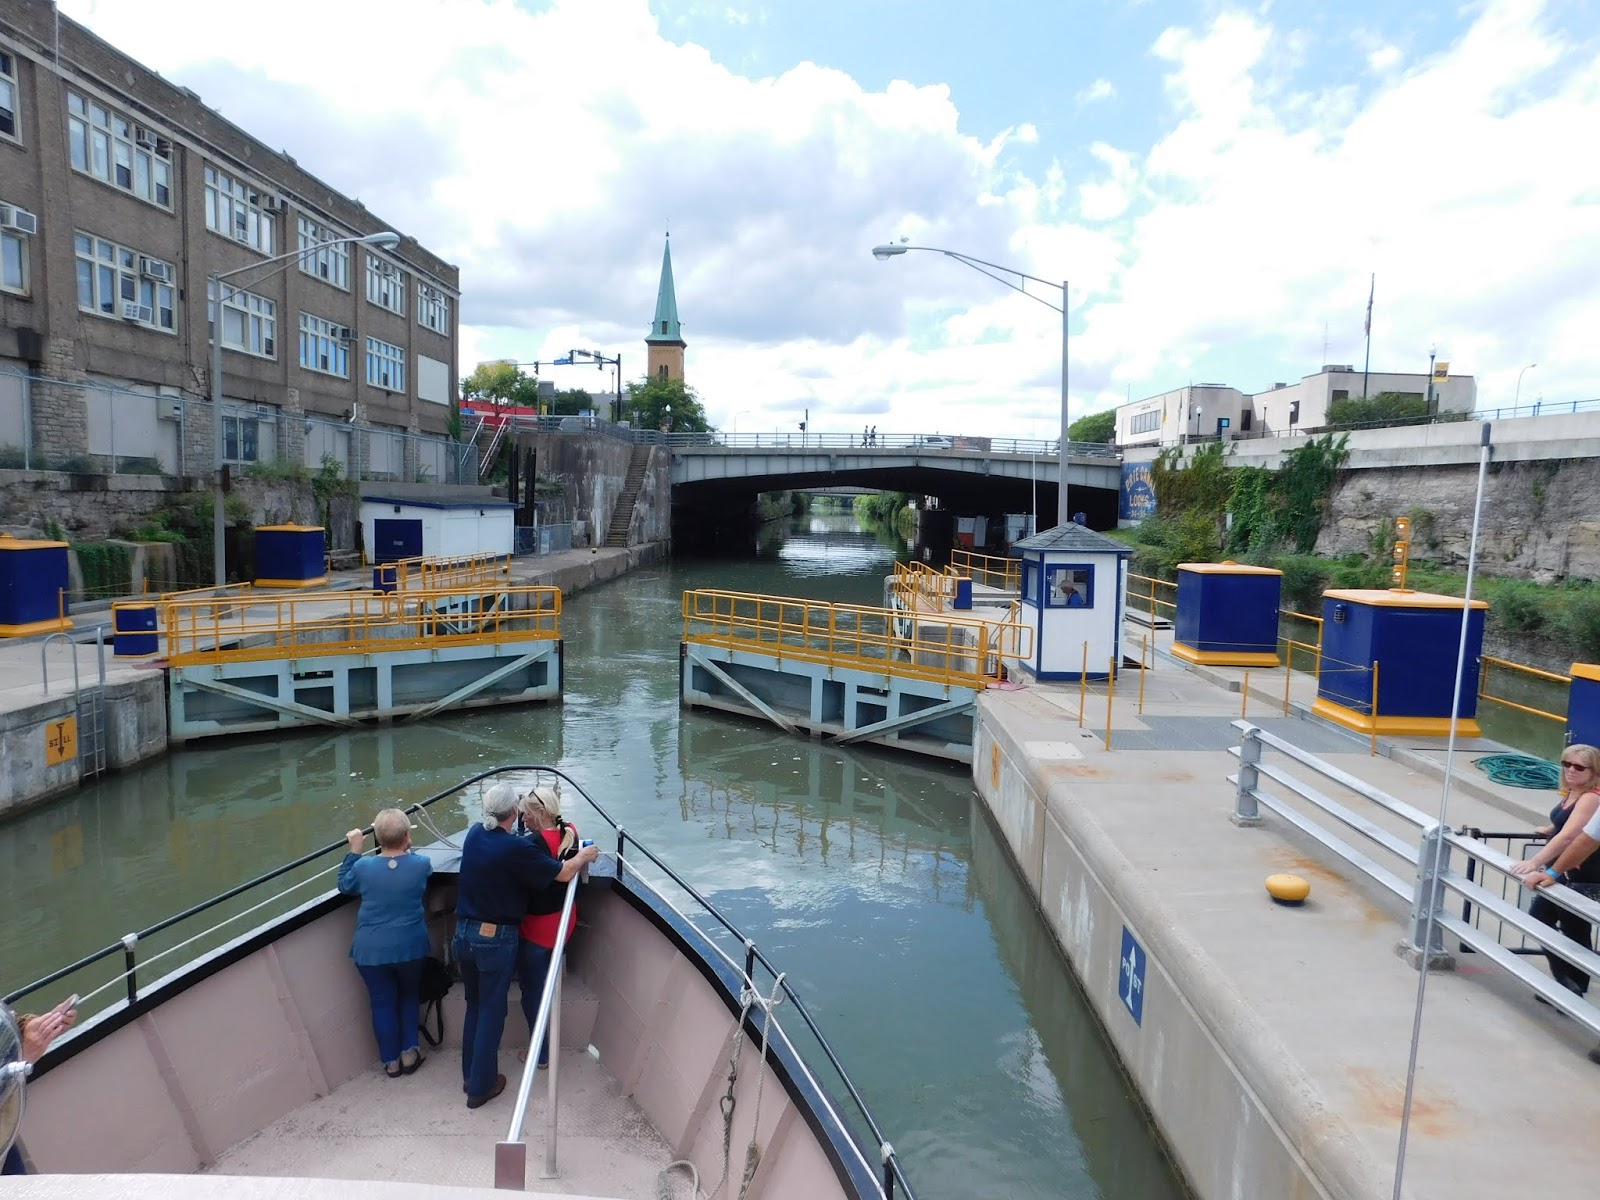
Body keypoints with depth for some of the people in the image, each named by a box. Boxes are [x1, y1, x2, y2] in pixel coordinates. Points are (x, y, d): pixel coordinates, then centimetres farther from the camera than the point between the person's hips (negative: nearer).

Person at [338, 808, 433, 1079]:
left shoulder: (363, 867, -14)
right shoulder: (421, 864, -14)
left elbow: (344, 886, 8)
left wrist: (354, 850, 10)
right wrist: (406, 848, 15)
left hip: (371, 950, 0)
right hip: (410, 947, 0)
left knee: (382, 1003, 16)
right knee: (409, 996, 24)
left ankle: (391, 1061, 28)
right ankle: (409, 1053, 25)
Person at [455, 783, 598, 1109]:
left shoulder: (474, 835, -3)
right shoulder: (516, 848, -22)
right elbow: (563, 874, -12)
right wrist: (583, 856, 6)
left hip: (464, 934, 6)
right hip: (496, 939, -6)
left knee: (474, 1006, 22)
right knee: (491, 1012, 9)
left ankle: (470, 1075, 34)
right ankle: (480, 1087, 19)